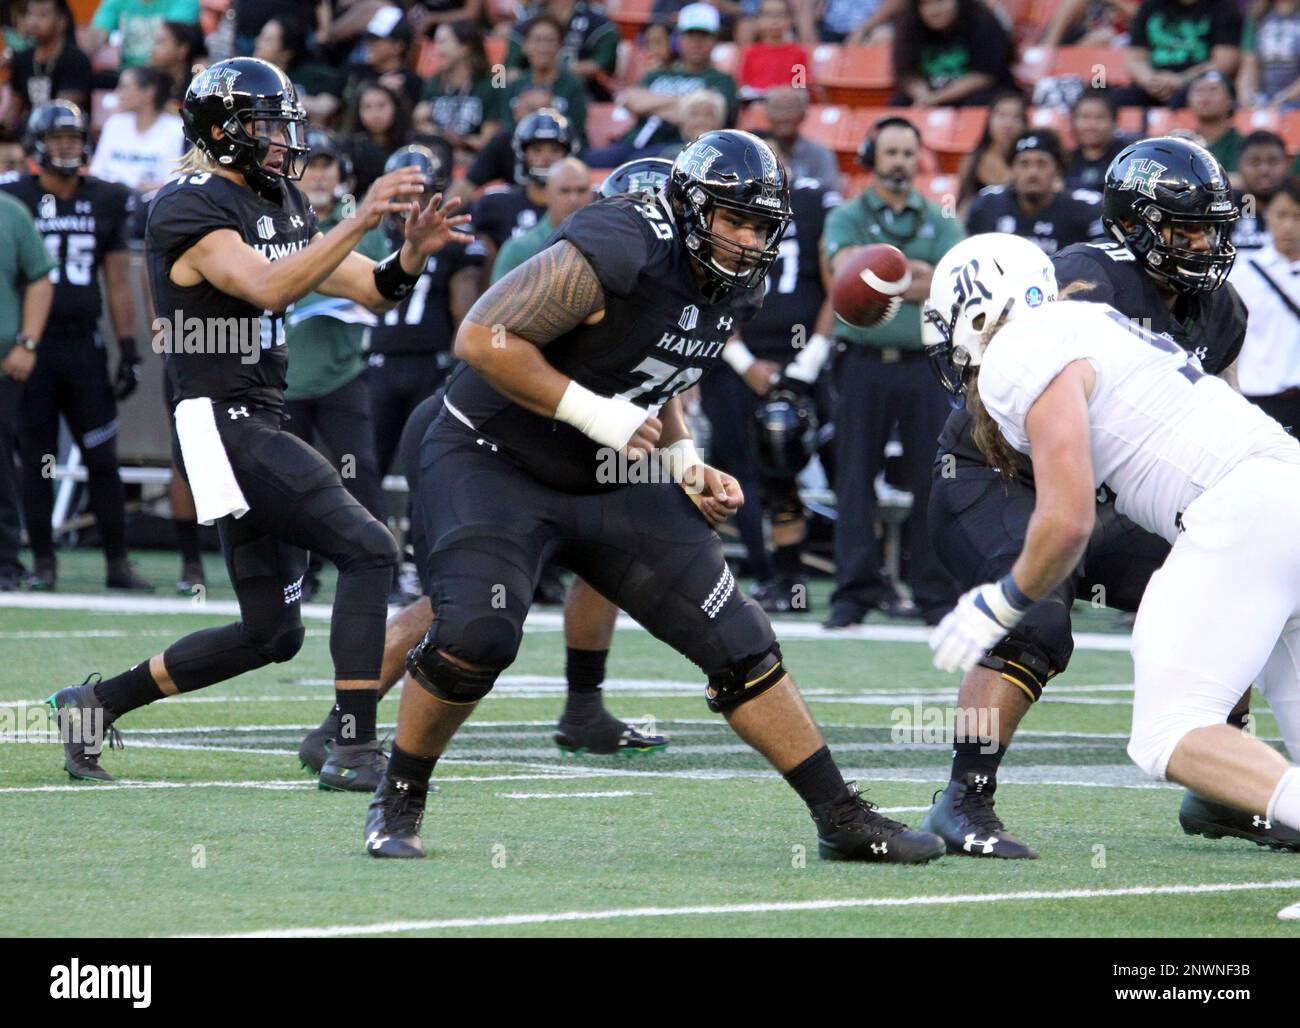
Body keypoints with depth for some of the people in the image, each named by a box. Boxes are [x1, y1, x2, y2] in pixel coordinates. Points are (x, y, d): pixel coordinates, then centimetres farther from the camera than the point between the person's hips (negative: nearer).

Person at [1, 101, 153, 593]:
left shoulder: (106, 201, 8)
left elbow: (118, 281, 11)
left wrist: (129, 350, 6)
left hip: (84, 344, 2)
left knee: (103, 459, 0)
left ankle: (117, 562, 5)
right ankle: (43, 561, 11)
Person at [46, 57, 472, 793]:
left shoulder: (282, 204, 16)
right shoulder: (190, 208, -11)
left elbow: (373, 291, 13)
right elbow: (268, 288, -28)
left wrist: (412, 253, -8)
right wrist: (363, 219, -32)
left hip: (261, 426, 9)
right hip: (224, 422, -9)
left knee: (271, 635, 12)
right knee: (368, 550, -19)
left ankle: (97, 704, 24)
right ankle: (357, 752, -20)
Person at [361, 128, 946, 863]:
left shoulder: (734, 288, 1)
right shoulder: (617, 254, -26)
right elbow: (483, 337, -25)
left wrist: (689, 469, 3)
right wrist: (593, 412, -26)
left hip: (609, 480, 7)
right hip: (495, 462, -7)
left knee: (739, 644, 1)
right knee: (474, 637, -27)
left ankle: (843, 818, 10)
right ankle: (399, 803, -2)